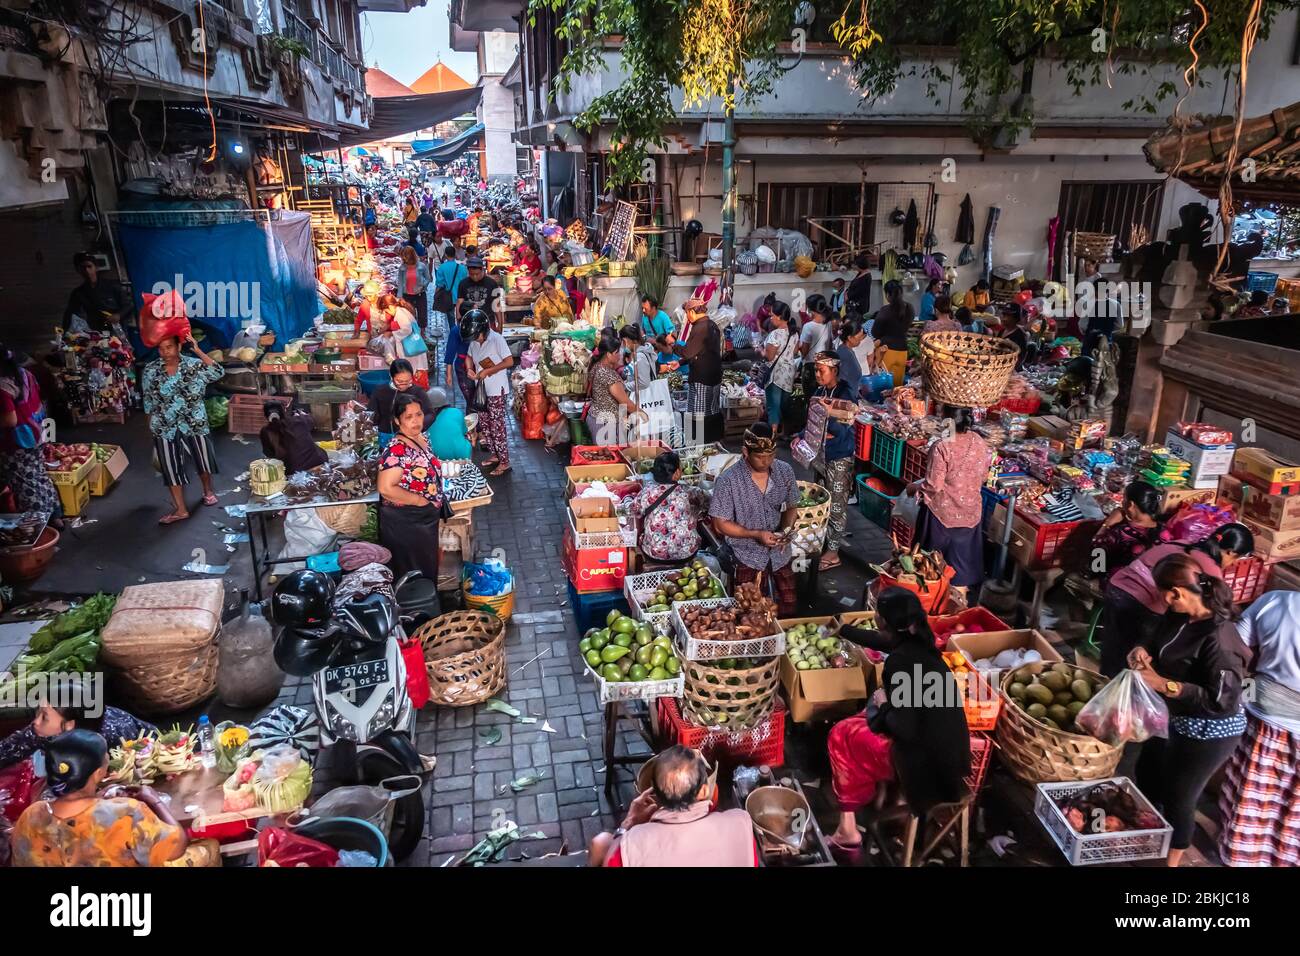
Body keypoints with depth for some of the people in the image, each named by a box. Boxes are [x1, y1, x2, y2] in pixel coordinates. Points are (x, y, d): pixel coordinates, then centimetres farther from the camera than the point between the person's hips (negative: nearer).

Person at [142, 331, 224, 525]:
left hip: (195, 424, -1)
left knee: (203, 459, 14)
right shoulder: (151, 370, -4)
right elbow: (149, 402, 4)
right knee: (171, 467, 2)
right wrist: (151, 426, 6)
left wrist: (197, 350, -26)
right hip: (165, 428, 1)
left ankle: (208, 491, 41)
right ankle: (180, 509, 10)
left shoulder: (193, 364, -8)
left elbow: (218, 373, -24)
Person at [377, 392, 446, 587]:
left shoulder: (423, 439, 4)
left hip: (426, 519, 9)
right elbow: (386, 488, -29)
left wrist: (438, 501, 8)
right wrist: (421, 501, -20)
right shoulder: (396, 449, -23)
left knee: (428, 571, 21)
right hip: (405, 522, -9)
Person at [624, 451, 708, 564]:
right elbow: (707, 502, 8)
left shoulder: (648, 491, -12)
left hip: (654, 554, 0)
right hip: (687, 553, 0)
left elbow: (632, 511, 4)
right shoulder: (689, 492, -12)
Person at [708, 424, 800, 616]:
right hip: (748, 557, -4)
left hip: (780, 553, 4)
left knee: (788, 608, 15)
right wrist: (757, 534, -23)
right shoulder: (728, 481, -19)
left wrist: (786, 530, -12)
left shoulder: (785, 472, -7)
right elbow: (721, 524, -14)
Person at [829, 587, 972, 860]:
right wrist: (842, 630, 38)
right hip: (946, 752, 8)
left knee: (840, 735, 7)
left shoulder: (901, 661, -25)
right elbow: (879, 641, 23)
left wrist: (883, 705, -6)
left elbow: (904, 730, -25)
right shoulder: (917, 642, 1)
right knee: (868, 718, 23)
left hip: (927, 761, -8)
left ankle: (848, 829, 16)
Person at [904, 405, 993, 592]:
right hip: (970, 511, 5)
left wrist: (914, 487, -3)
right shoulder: (980, 443, -6)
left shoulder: (941, 447, -24)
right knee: (962, 560, 18)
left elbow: (934, 486, -20)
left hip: (942, 512, -5)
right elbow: (983, 477, 5)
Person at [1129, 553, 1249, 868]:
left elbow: (1223, 700, -33)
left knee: (1177, 798, 11)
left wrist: (1162, 683, -33)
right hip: (1175, 718, 9)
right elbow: (1159, 639, 10)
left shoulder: (1219, 638, -34)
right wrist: (1143, 649, -13)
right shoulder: (1179, 615, -9)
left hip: (1207, 733, -9)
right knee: (1147, 771, 27)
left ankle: (1170, 861, 37)